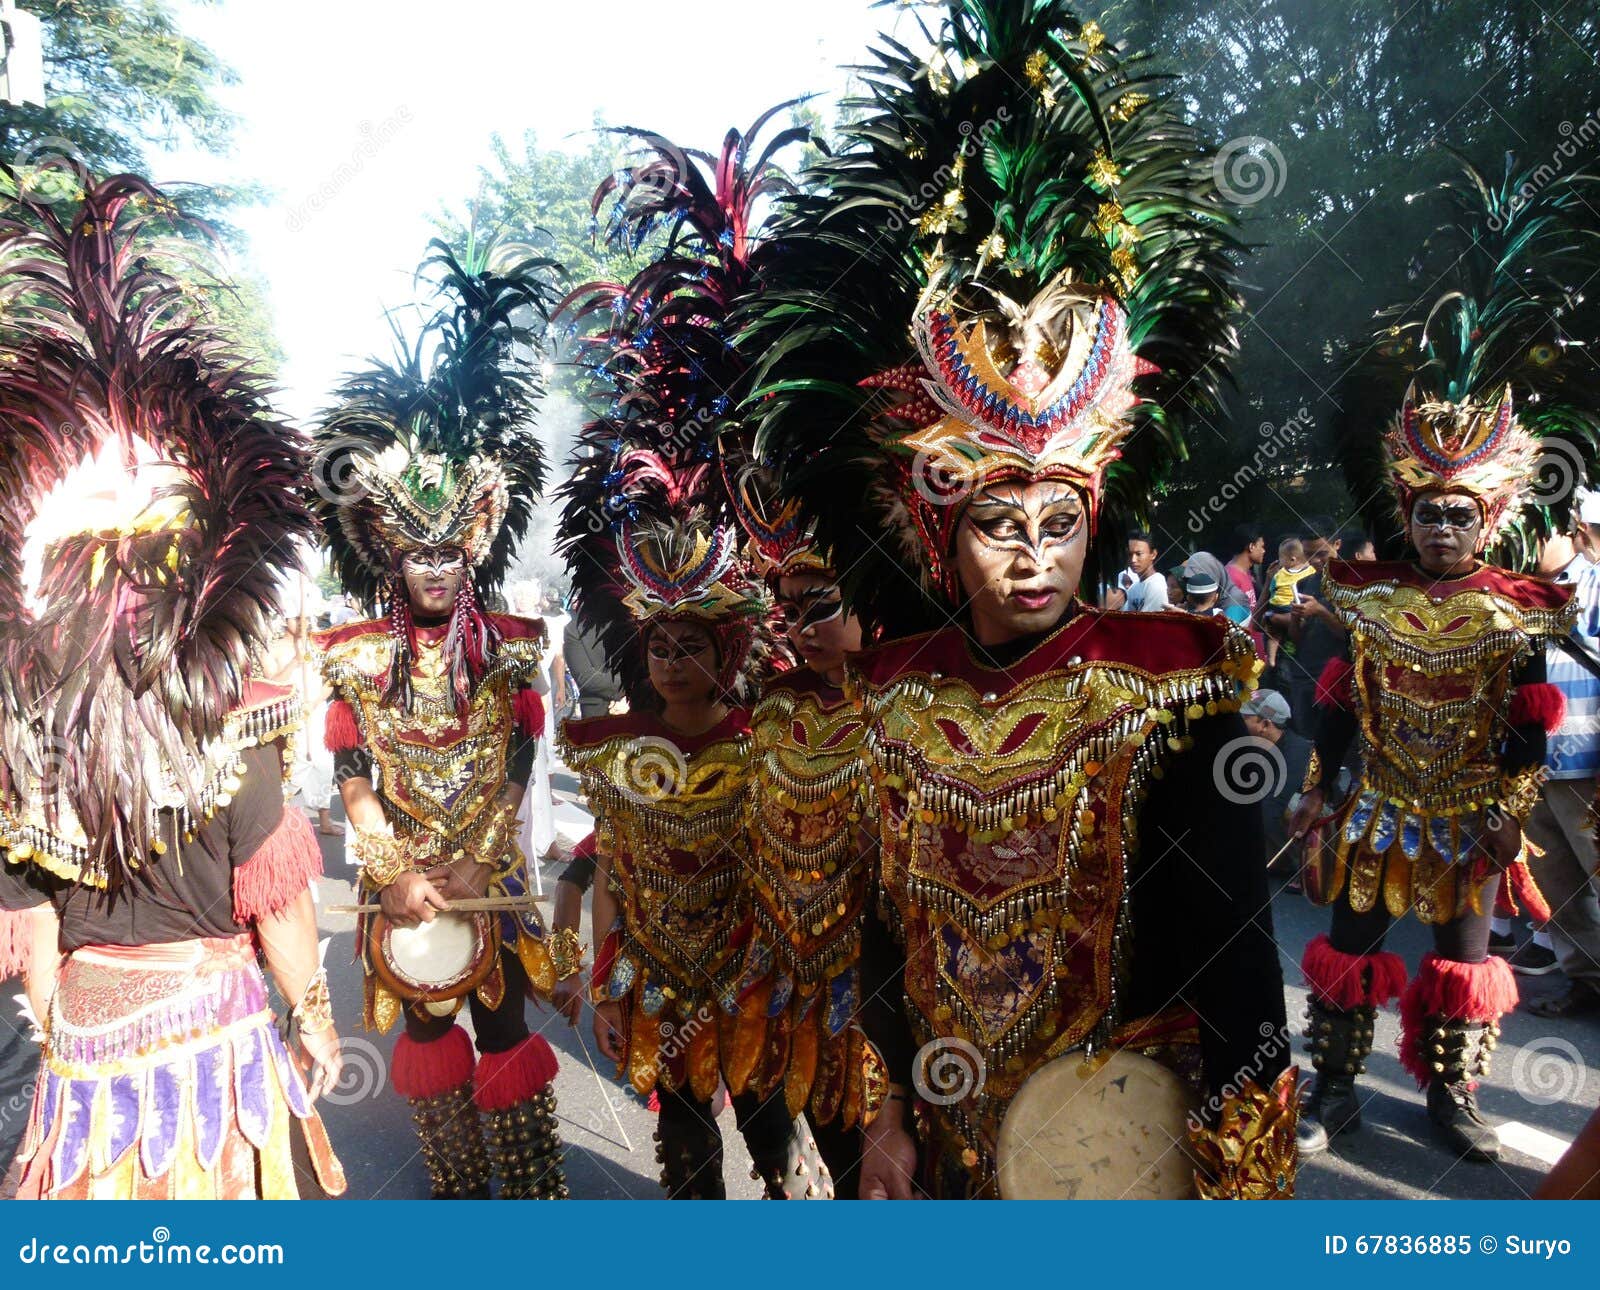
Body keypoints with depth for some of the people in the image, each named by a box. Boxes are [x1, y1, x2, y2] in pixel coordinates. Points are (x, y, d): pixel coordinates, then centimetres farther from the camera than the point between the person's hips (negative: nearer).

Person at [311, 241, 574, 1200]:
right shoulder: (357, 656, -3)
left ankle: (534, 1188, 19)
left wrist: (470, 868, -14)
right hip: (398, 877, 1)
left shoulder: (510, 648, -5)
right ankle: (456, 1185, 31)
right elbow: (353, 776, -4)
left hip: (492, 870, -1)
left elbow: (518, 769, -6)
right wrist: (399, 873, -13)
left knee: (505, 1025, 5)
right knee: (427, 1025, 13)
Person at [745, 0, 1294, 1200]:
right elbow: (886, 921, 2)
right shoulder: (896, 695, -6)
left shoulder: (1168, 685, -17)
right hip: (944, 1134, 3)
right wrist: (891, 1109, 4)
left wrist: (1232, 1153, -16)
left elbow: (1227, 930, -15)